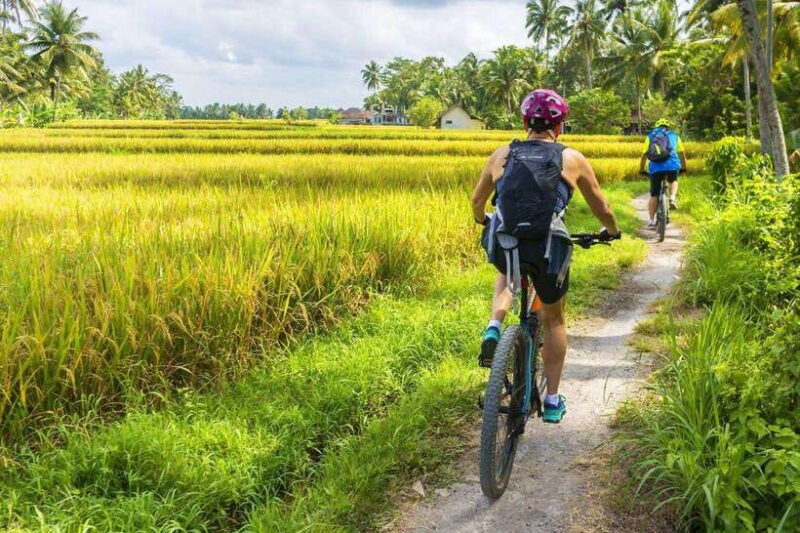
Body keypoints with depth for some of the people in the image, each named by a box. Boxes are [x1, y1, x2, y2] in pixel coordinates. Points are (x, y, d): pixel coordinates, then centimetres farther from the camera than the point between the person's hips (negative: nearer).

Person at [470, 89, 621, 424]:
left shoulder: (502, 155, 9)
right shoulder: (572, 159, 5)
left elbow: (477, 201, 20)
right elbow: (602, 208, 14)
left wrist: (482, 220, 43)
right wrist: (611, 231, 35)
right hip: (549, 250, -1)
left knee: (506, 276, 38)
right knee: (553, 319, 22)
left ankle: (494, 328, 9)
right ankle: (553, 401, 27)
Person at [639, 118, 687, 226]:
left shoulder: (650, 136, 22)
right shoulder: (674, 135, 22)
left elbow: (644, 155, 22)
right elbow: (682, 154, 30)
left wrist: (641, 170, 32)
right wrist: (684, 167, 44)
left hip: (655, 167, 0)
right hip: (672, 165, 0)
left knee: (654, 195, 9)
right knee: (673, 181, 32)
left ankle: (652, 221, 9)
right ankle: (672, 198, 5)